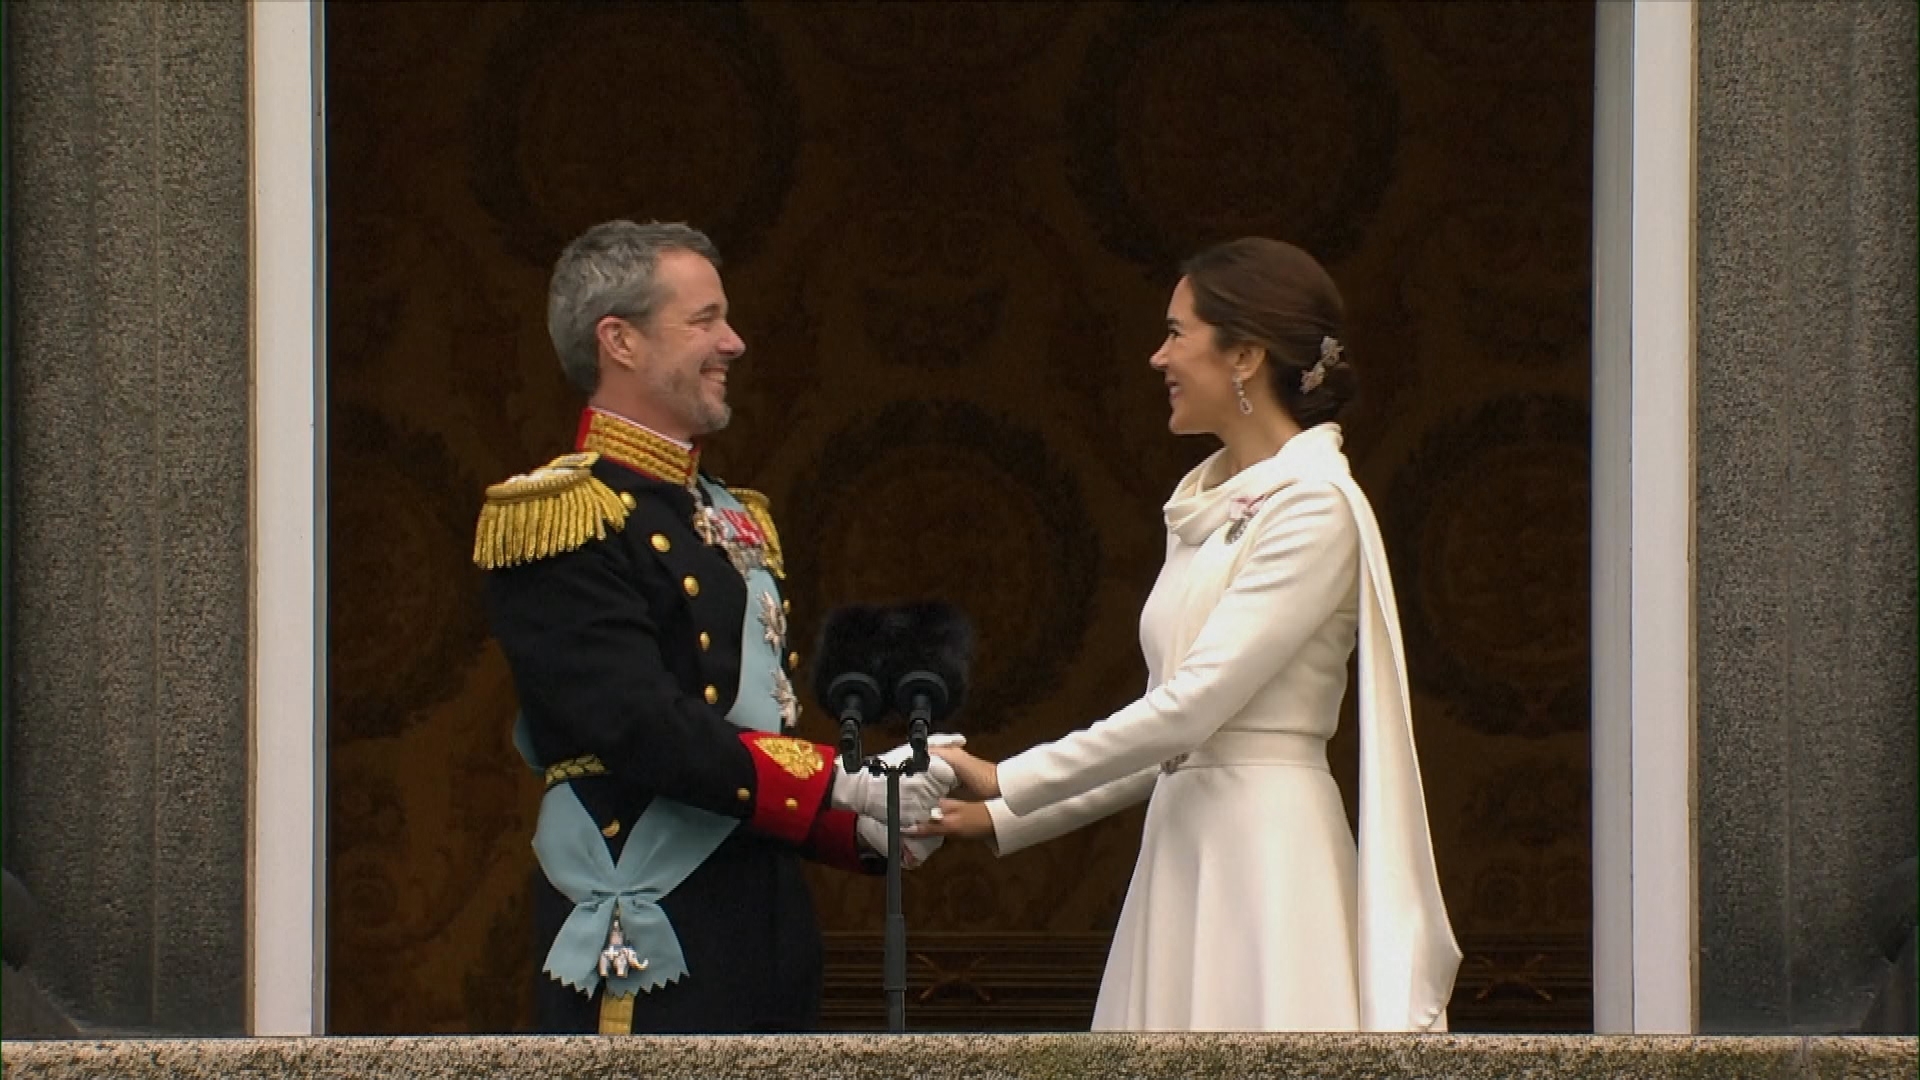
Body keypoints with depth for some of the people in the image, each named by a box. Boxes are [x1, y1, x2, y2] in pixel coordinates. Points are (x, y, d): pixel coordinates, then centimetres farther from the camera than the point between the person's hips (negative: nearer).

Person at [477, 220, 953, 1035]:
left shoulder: (732, 522, 18)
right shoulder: (563, 518, -10)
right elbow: (645, 732, -20)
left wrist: (866, 827, 3)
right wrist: (844, 786, -18)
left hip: (766, 951, 9)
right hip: (646, 960, -9)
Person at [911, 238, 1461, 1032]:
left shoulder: (1314, 506, -10)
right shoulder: (1205, 503, 17)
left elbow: (1196, 702, -16)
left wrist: (1009, 784, -10)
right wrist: (1003, 819, 13)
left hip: (1266, 856, -8)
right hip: (1184, 851, 8)